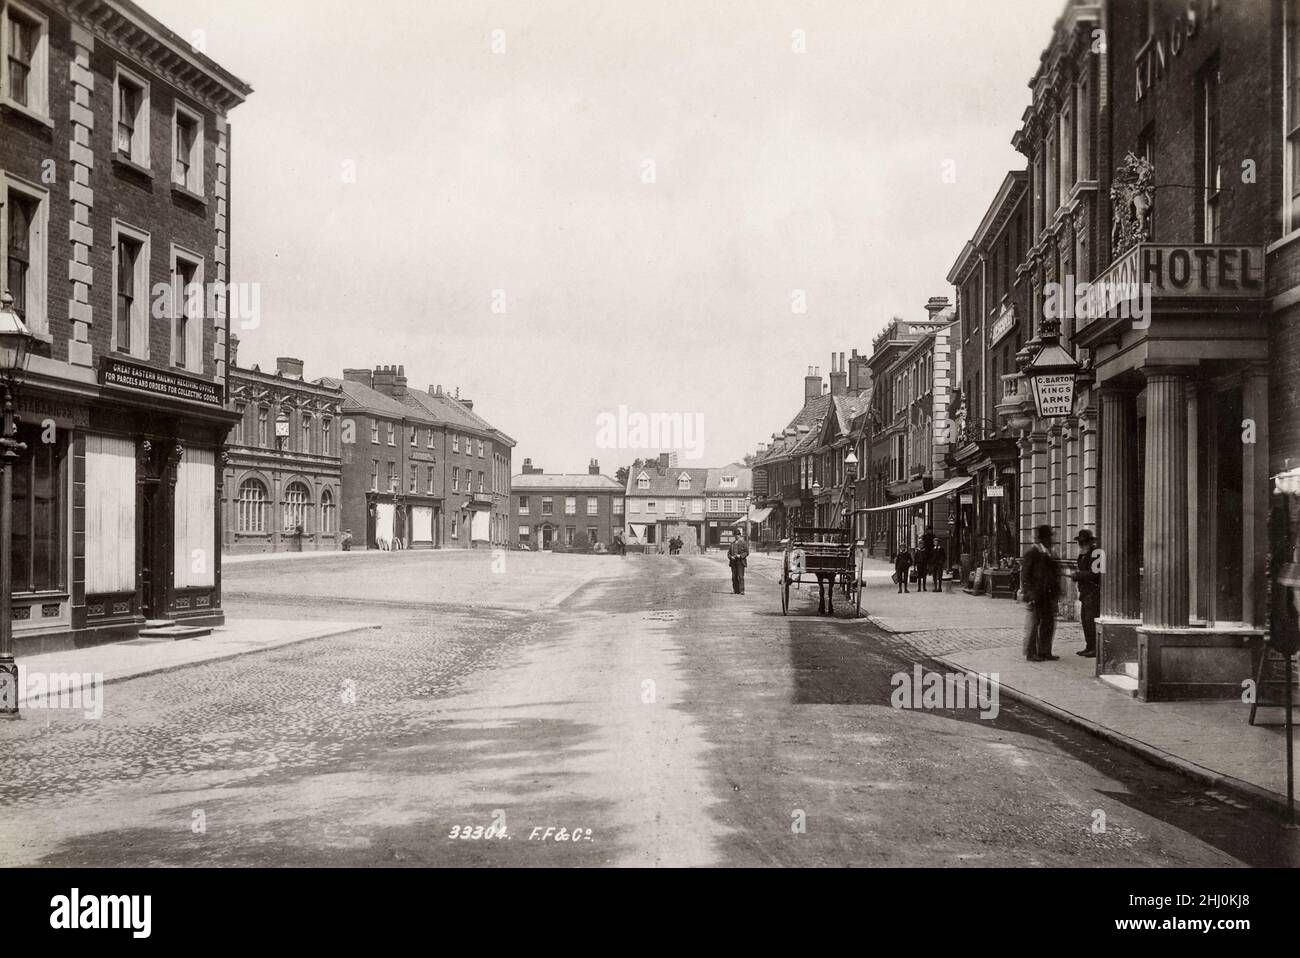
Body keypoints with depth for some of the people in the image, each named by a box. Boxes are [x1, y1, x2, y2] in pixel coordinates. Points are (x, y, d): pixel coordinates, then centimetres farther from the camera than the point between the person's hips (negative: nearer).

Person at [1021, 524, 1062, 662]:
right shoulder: (1032, 553, -8)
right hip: (1036, 595, -8)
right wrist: (1029, 593, -18)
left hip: (1048, 595, 8)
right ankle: (1030, 653, 4)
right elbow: (1024, 574, -11)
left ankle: (1045, 652, 17)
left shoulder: (1049, 554, 15)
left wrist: (1056, 592, 13)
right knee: (1033, 624, -2)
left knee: (1049, 624, 9)